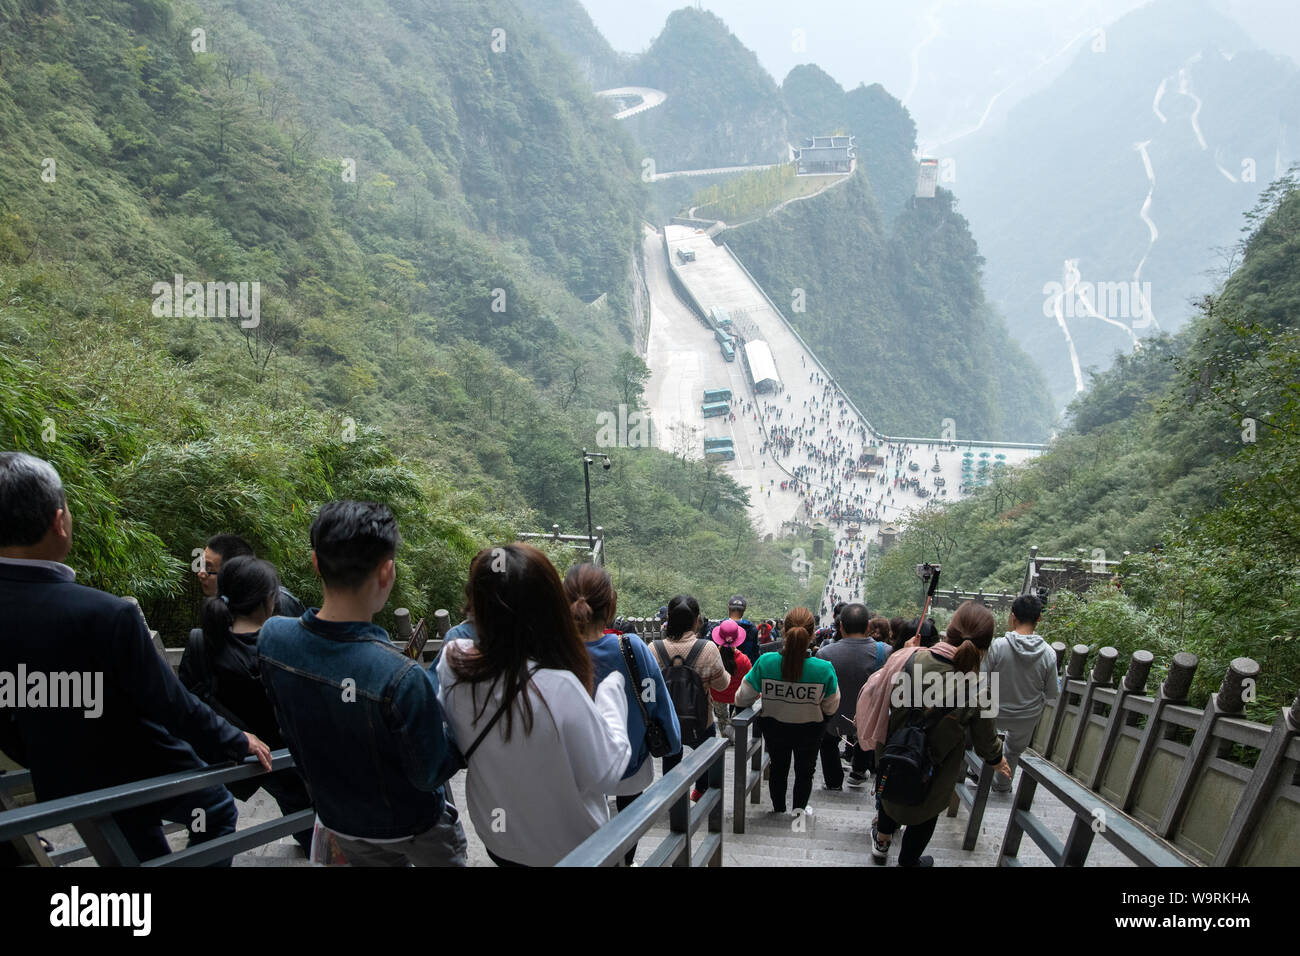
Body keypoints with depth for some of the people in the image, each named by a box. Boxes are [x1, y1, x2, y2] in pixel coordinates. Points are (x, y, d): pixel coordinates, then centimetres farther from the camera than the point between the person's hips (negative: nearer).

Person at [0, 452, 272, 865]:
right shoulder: (106, 614, -32)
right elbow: (171, 704, -23)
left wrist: (52, 767, 17)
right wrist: (236, 743, -6)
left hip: (67, 788, 6)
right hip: (144, 777, -5)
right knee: (217, 811, 25)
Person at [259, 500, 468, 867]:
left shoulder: (272, 637, -21)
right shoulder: (402, 678, -40)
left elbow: (289, 730, -2)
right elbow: (430, 774, -25)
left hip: (337, 818, 5)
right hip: (409, 828, -4)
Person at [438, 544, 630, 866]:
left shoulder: (453, 665, -19)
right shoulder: (559, 688, -35)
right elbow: (605, 776, -21)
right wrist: (612, 689, -13)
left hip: (495, 839, 4)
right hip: (566, 849, -4)